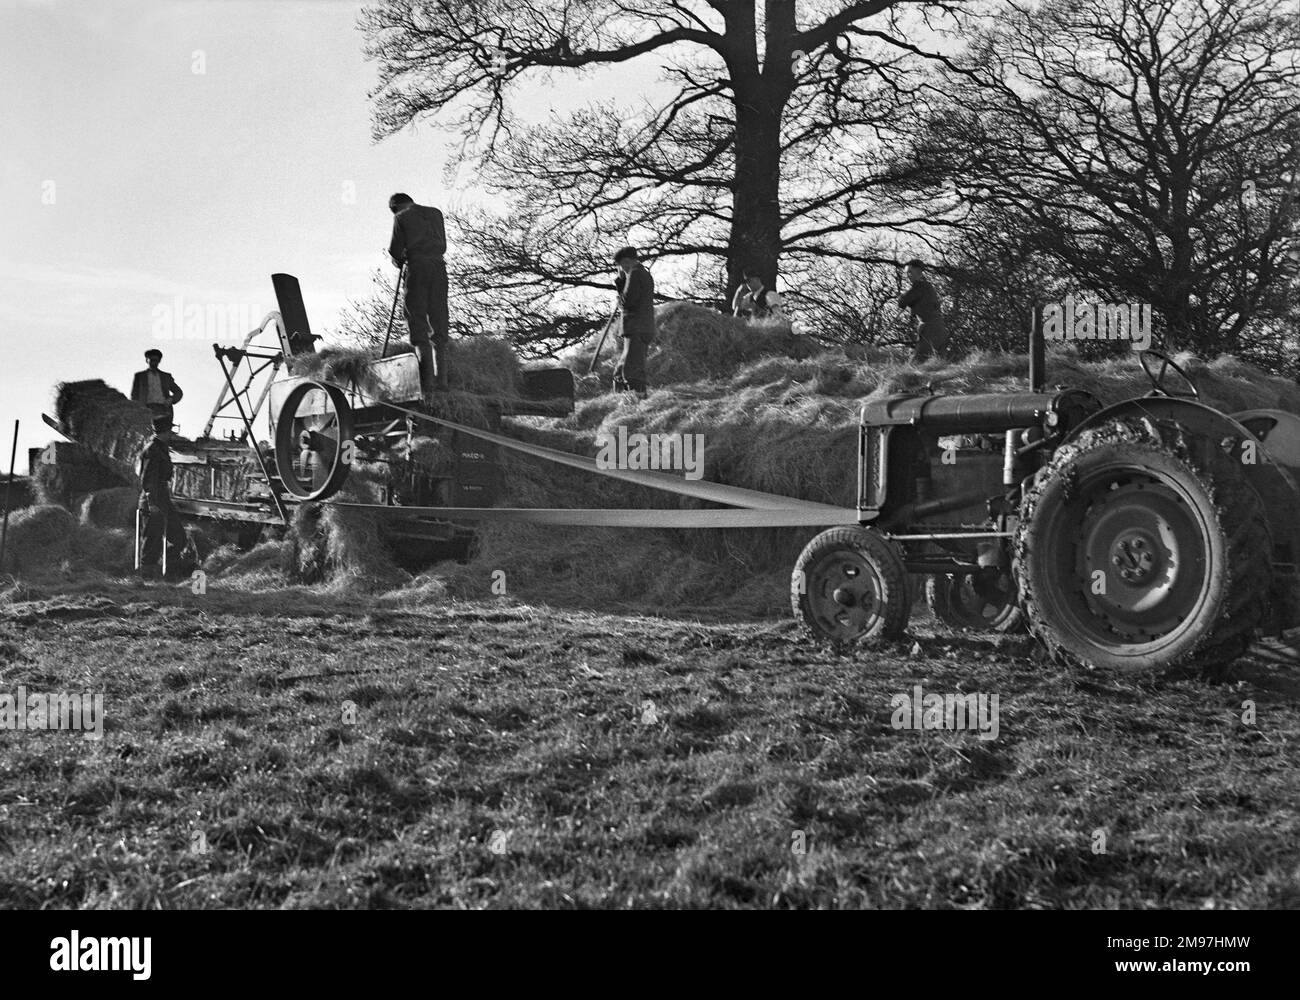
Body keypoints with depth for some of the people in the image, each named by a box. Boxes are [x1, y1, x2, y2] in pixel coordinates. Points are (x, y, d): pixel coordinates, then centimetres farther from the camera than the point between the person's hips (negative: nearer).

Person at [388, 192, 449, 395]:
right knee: (439, 322, 7)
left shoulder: (401, 218, 3)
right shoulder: (435, 213, 16)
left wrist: (400, 260, 20)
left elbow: (395, 251, 0)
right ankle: (441, 379, 4)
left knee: (417, 320, -2)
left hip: (417, 267, -4)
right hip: (438, 266, 4)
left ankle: (427, 380, -12)